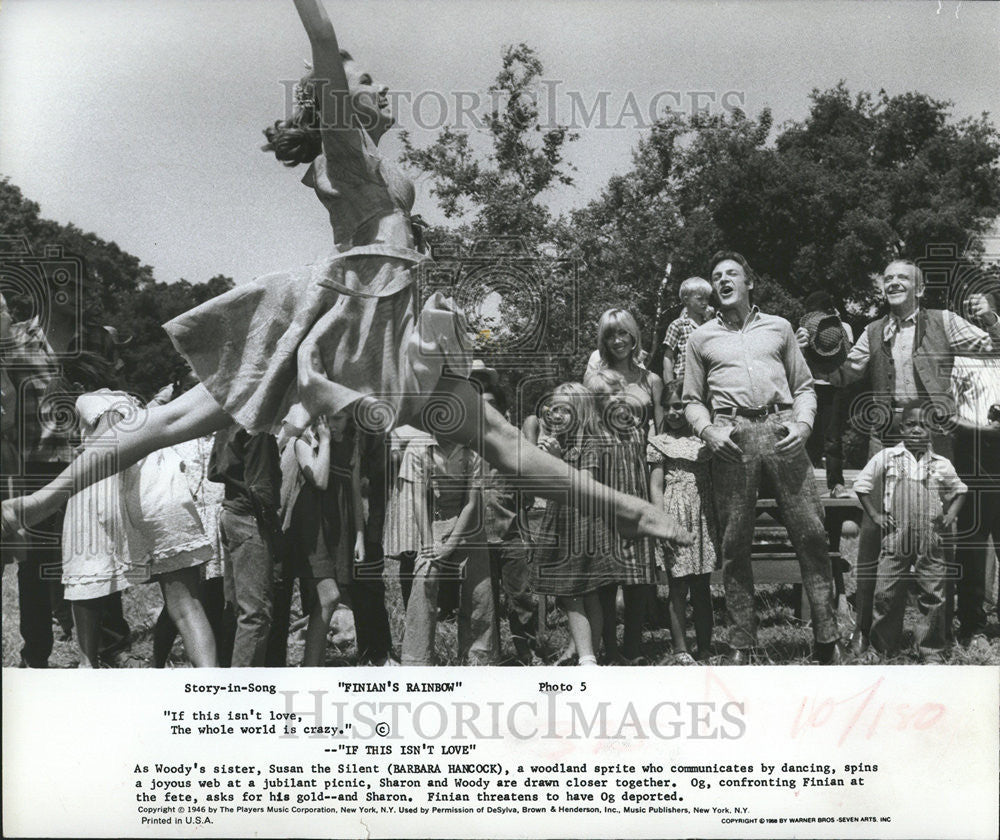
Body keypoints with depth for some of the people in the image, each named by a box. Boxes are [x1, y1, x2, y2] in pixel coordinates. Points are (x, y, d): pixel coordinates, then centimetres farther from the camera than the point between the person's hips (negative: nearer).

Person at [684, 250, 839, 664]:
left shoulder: (779, 327, 20)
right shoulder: (701, 337, 19)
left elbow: (803, 386, 18)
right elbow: (692, 400, 17)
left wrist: (803, 424, -1)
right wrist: (708, 431, -3)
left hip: (780, 427, 0)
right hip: (732, 434, 0)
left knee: (810, 532, -8)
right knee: (735, 542, -2)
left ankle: (827, 640, -2)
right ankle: (742, 645, 5)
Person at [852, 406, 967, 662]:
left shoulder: (942, 464, 9)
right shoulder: (886, 457, 3)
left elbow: (959, 490, 24)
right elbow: (861, 484, 8)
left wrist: (950, 516, 10)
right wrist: (875, 515, 1)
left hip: (931, 542, 1)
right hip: (896, 539, -1)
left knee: (934, 597, 1)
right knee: (887, 595, 0)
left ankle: (932, 652, 12)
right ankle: (883, 650, 13)